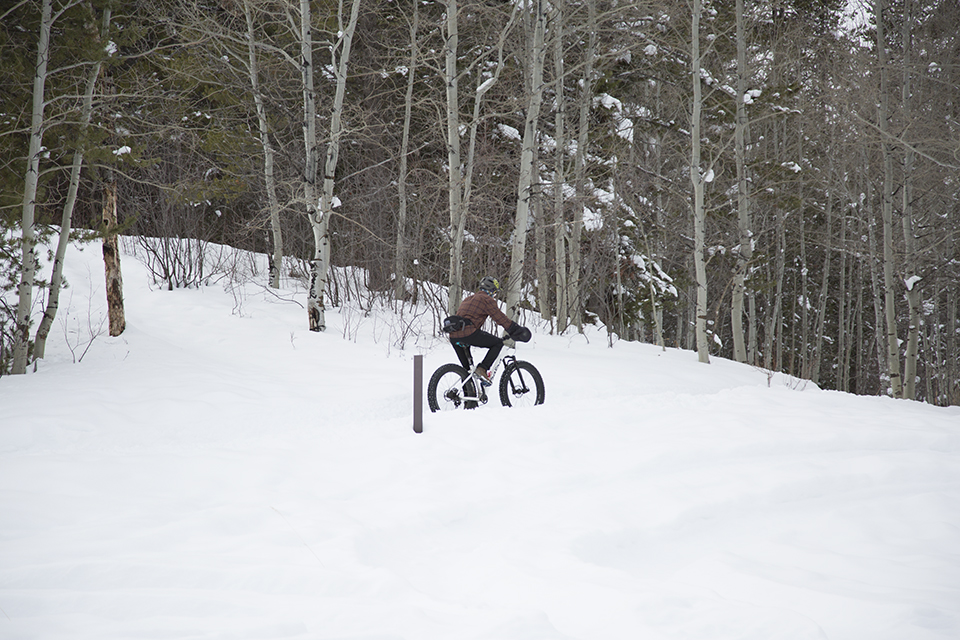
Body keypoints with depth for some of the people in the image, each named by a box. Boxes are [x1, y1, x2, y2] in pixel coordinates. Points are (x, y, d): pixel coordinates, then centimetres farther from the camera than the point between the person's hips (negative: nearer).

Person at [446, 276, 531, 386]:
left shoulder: (468, 299, 31)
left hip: (454, 337, 8)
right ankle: (482, 369, -6)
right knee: (498, 343, 7)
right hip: (469, 333, -8)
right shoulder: (487, 299, 5)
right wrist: (517, 330, 4)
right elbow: (500, 318, -1)